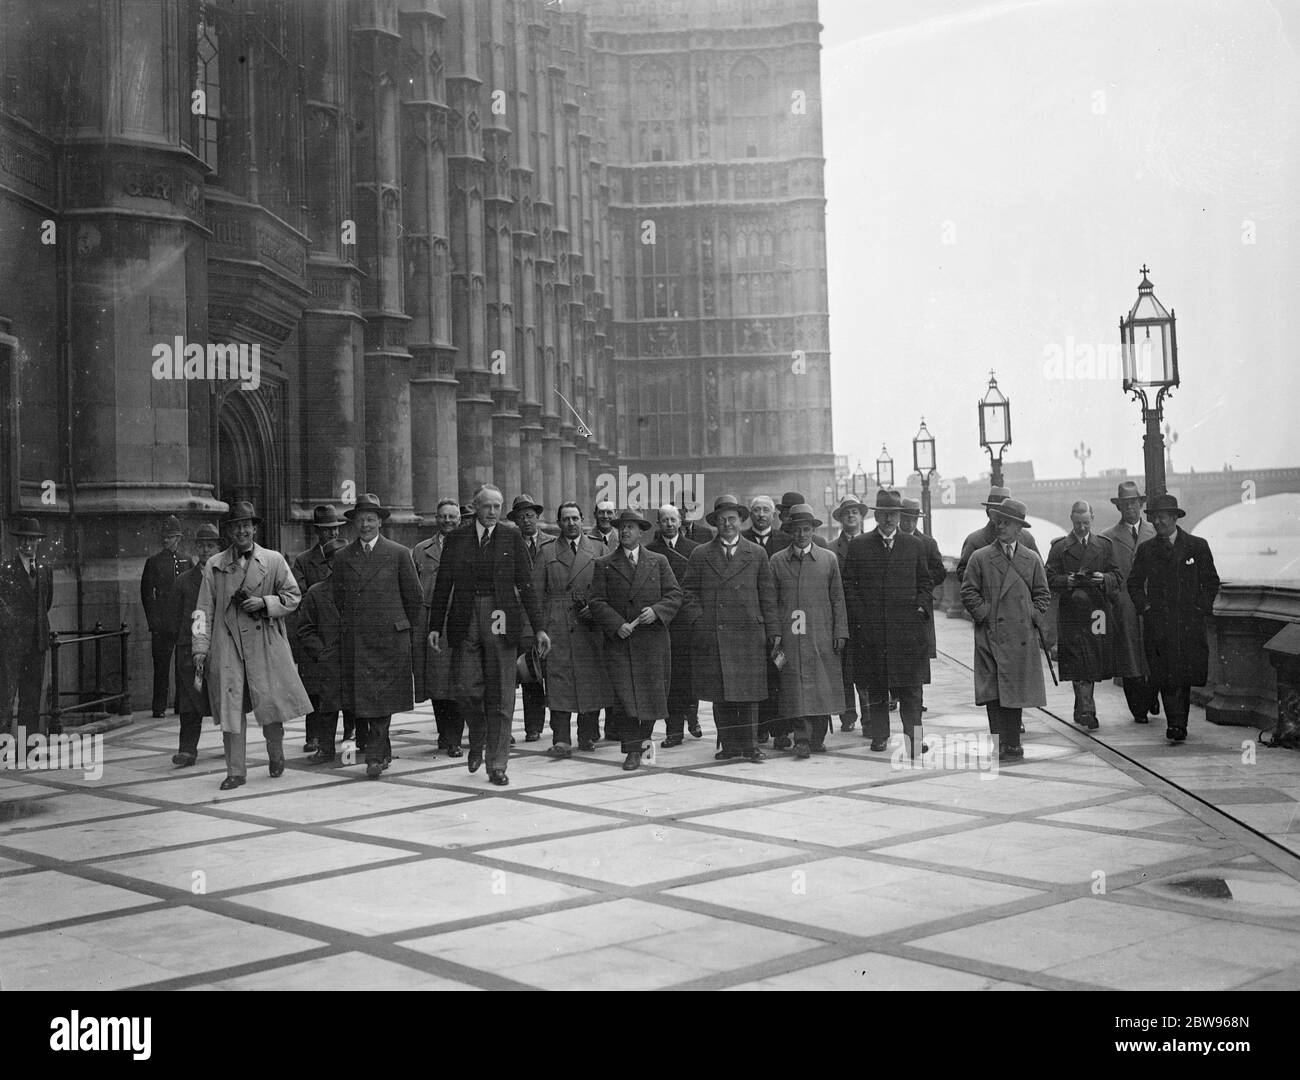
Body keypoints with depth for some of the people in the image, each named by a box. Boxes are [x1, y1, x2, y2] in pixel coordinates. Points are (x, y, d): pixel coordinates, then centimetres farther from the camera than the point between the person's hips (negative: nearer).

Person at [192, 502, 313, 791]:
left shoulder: (274, 561, 6)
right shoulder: (214, 565, 9)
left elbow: (293, 596, 8)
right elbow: (204, 611, 8)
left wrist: (264, 602, -9)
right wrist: (200, 650, 2)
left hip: (265, 642, -1)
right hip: (226, 644, 1)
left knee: (269, 702, -4)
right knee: (230, 706, -1)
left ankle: (275, 753, 25)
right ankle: (235, 772, 7)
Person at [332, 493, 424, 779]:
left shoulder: (399, 554, 3)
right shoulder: (342, 558, 10)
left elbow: (414, 597, 8)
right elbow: (339, 600, 17)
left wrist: (403, 628, 12)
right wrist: (351, 626, 14)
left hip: (390, 638, -3)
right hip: (354, 641, 3)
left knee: (383, 699, -7)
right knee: (360, 699, 2)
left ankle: (375, 756, -4)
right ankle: (383, 751, 15)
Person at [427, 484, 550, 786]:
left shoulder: (512, 537, 4)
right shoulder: (457, 538, 6)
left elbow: (525, 585, 3)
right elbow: (443, 585, 7)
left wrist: (539, 627, -3)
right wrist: (435, 625, 0)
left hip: (502, 621, -1)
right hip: (465, 622, 1)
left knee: (500, 696, 1)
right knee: (466, 687, -4)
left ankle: (497, 766, 10)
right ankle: (478, 739, 27)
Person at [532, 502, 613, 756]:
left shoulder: (599, 549, 13)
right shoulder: (546, 553, 12)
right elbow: (536, 593, 7)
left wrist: (596, 607, -8)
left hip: (591, 626, 1)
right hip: (557, 626, -1)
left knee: (591, 680, 2)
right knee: (559, 681, -7)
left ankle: (588, 736, 12)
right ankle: (561, 740, -8)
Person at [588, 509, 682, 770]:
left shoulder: (658, 561, 11)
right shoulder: (604, 565, 8)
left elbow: (674, 594, 6)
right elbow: (597, 602, 2)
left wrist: (656, 611, -12)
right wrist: (616, 624, -12)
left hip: (653, 640, 1)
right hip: (619, 641, -1)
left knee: (652, 693, 5)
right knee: (627, 695, -8)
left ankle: (644, 738, 25)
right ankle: (633, 751, -5)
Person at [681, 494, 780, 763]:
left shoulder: (757, 554, 11)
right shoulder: (700, 554, 11)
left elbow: (768, 595, 9)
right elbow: (689, 591, 11)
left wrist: (773, 630, 4)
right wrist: (697, 622, -2)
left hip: (748, 633, 0)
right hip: (711, 635, 0)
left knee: (747, 691, -1)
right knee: (720, 694, 1)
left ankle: (747, 744, 8)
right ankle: (729, 745, 8)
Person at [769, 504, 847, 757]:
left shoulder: (829, 559, 10)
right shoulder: (777, 561, 8)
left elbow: (838, 599, 9)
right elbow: (770, 601, 8)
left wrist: (840, 632, 2)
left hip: (822, 637, 1)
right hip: (790, 637, -1)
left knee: (822, 687, 2)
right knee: (795, 687, -7)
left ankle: (817, 739, 11)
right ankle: (801, 739, -5)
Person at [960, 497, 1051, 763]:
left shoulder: (1032, 560, 10)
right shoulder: (980, 557, 3)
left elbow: (1043, 593, 15)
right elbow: (968, 592, 3)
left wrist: (1034, 617, 2)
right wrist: (984, 614, -6)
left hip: (1021, 637, 2)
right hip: (990, 636, -2)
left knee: (1016, 690, 3)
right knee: (993, 691, -5)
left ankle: (1012, 744, 10)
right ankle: (999, 744, -3)